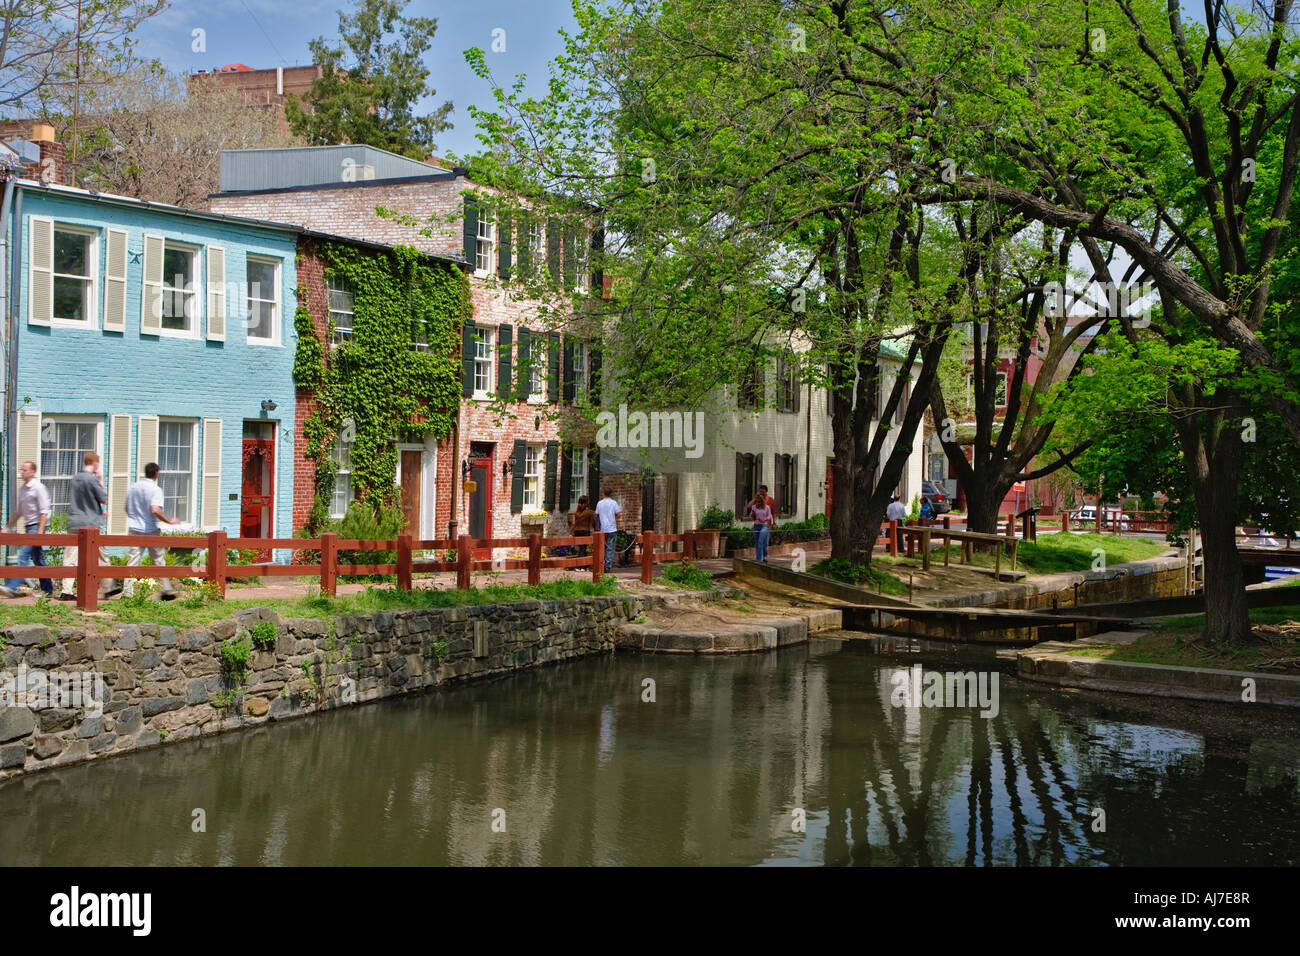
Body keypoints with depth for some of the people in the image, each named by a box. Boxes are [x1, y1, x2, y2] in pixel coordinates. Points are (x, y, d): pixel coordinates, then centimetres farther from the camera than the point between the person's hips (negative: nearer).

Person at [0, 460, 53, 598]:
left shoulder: (38, 487, -10)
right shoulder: (22, 488, 15)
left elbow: (44, 511, -15)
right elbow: (19, 512, 24)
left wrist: (40, 531, -21)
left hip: (36, 526, -9)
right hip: (28, 526, 9)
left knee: (24, 555, -15)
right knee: (37, 559, 10)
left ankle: (12, 587, -20)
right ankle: (48, 589, 15)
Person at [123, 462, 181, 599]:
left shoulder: (132, 488, 8)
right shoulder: (155, 489, -12)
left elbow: (127, 509, 16)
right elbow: (155, 510, -24)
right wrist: (169, 521, -13)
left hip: (134, 530, 5)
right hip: (151, 531, -5)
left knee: (133, 561, 2)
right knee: (159, 560, 8)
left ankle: (128, 592, -5)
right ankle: (166, 590, 14)